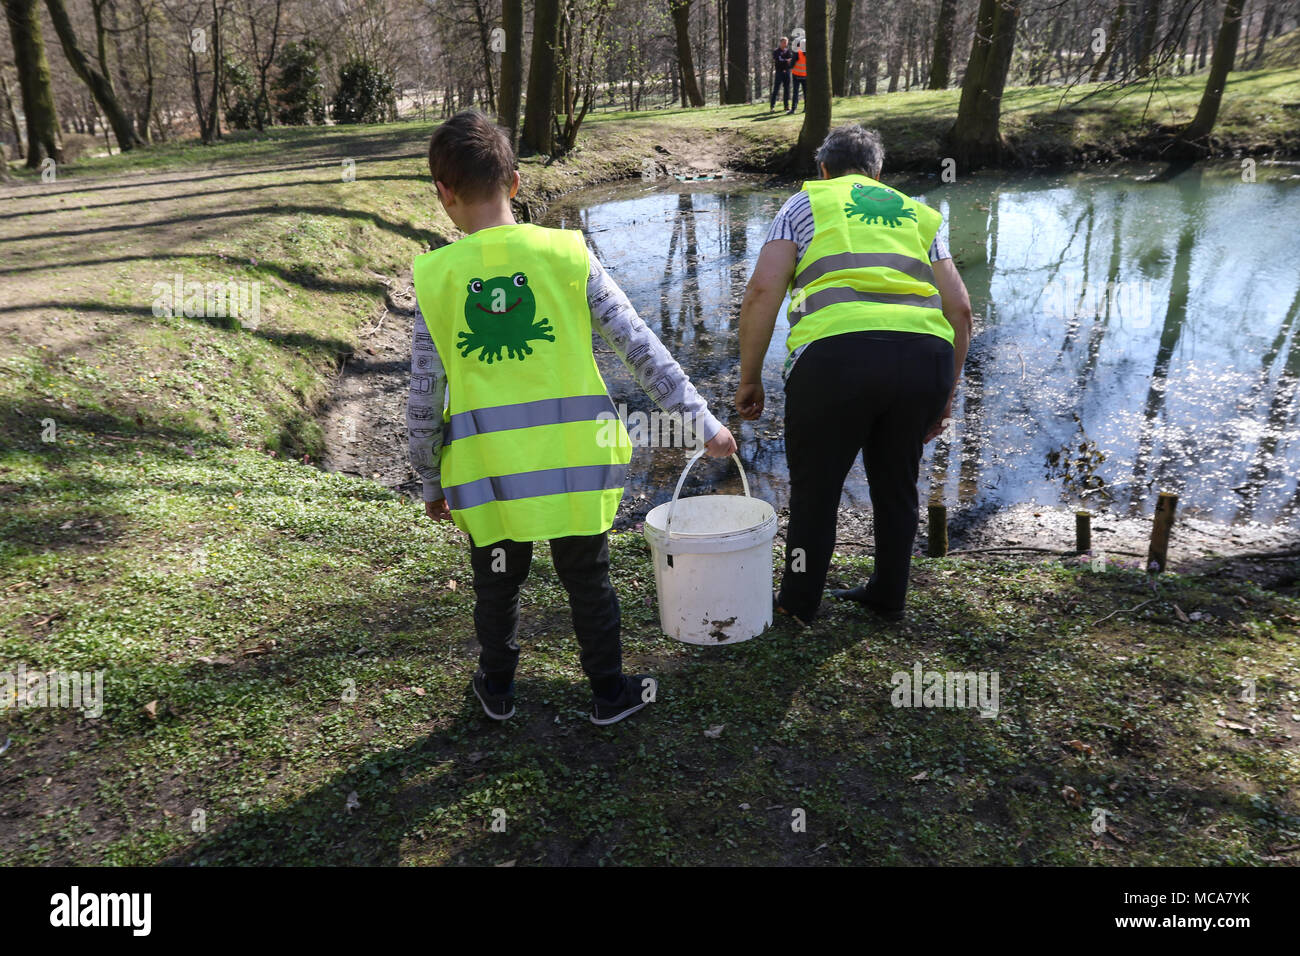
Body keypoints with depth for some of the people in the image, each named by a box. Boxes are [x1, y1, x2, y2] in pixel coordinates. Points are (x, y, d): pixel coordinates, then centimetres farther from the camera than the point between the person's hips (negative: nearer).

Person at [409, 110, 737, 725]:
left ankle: (497, 689, 40)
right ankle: (610, 692, 32)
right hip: (573, 461, 0)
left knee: (496, 585, 21)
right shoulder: (568, 254, -5)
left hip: (487, 470, 1)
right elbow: (640, 346, -5)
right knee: (588, 582, 17)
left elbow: (424, 397, -1)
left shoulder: (433, 276, -3)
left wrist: (430, 480, 11)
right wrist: (700, 419, 2)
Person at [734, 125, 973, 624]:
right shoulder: (917, 213, 27)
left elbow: (763, 290, 2)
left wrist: (750, 378, 8)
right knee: (896, 484, 22)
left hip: (839, 352, -4)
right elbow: (959, 307, 17)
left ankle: (799, 601, 29)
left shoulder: (807, 201, 18)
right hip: (925, 355, 4)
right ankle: (888, 596, 37)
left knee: (815, 486, 14)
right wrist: (944, 394, 24)